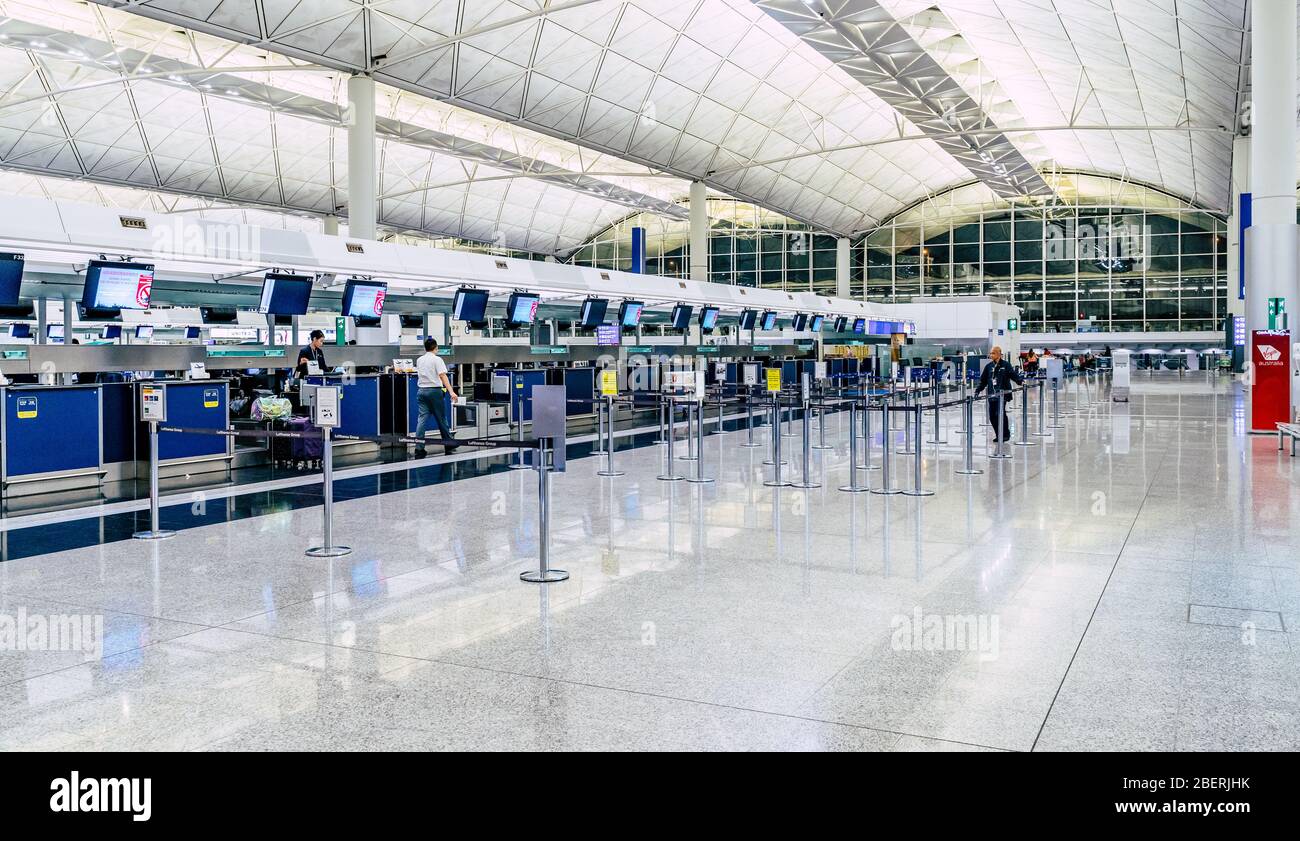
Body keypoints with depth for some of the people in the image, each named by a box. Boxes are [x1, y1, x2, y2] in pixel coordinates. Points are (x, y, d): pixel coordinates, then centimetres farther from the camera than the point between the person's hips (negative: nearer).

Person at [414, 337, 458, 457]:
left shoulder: (419, 360, 11)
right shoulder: (437, 359, -7)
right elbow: (443, 376, -17)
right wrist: (451, 391, -23)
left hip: (422, 390, 5)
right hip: (434, 391, -5)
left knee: (422, 419, -2)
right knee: (441, 419, 6)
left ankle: (419, 448, -10)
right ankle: (448, 445, 17)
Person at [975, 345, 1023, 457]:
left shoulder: (1005, 365, -1)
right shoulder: (989, 366, 13)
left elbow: (1014, 375, -9)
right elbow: (983, 380, 16)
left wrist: (1021, 380, -26)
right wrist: (977, 391, 10)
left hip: (1002, 394, -5)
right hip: (992, 395, 5)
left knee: (1000, 414, -15)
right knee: (992, 416, 2)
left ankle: (1006, 434, 1)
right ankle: (999, 435, 15)